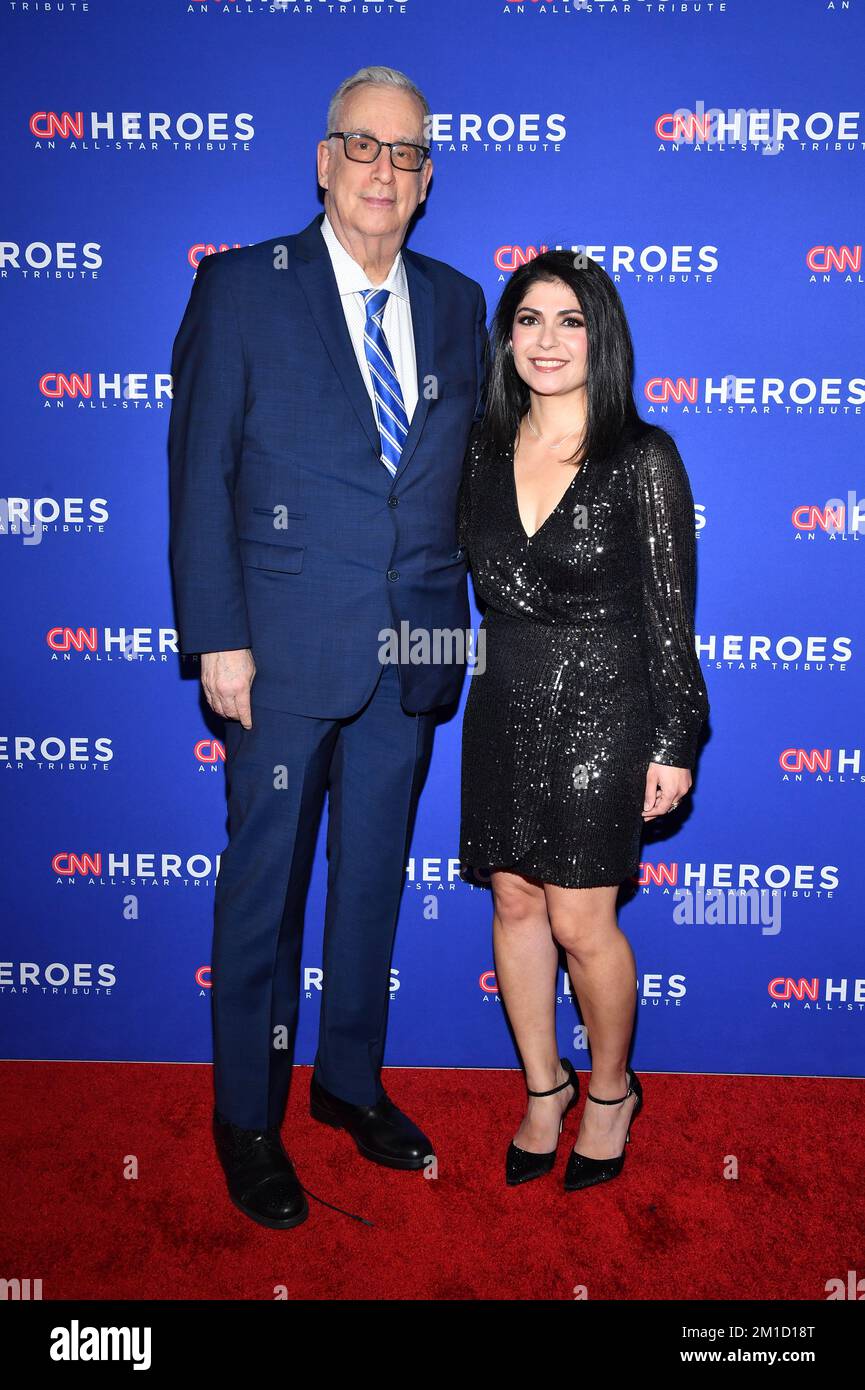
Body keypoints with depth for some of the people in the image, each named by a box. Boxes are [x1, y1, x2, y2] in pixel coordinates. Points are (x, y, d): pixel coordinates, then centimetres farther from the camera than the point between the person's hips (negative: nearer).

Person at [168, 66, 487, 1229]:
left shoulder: (456, 304, 10)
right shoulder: (242, 288, -2)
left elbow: (471, 470, 12)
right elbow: (201, 469, -5)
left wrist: (481, 620, 4)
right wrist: (218, 639, -12)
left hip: (413, 654, 4)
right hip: (286, 651, -4)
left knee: (375, 874, 16)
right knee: (265, 882, 8)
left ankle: (352, 1081, 36)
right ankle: (247, 1117, 27)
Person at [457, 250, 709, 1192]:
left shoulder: (642, 460, -9)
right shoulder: (484, 452, 4)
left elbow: (670, 612, -8)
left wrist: (673, 744, -8)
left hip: (600, 708, -4)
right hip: (504, 704, 5)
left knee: (580, 922, 0)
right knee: (514, 904, 11)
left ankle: (611, 1089, 27)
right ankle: (544, 1086, 32)